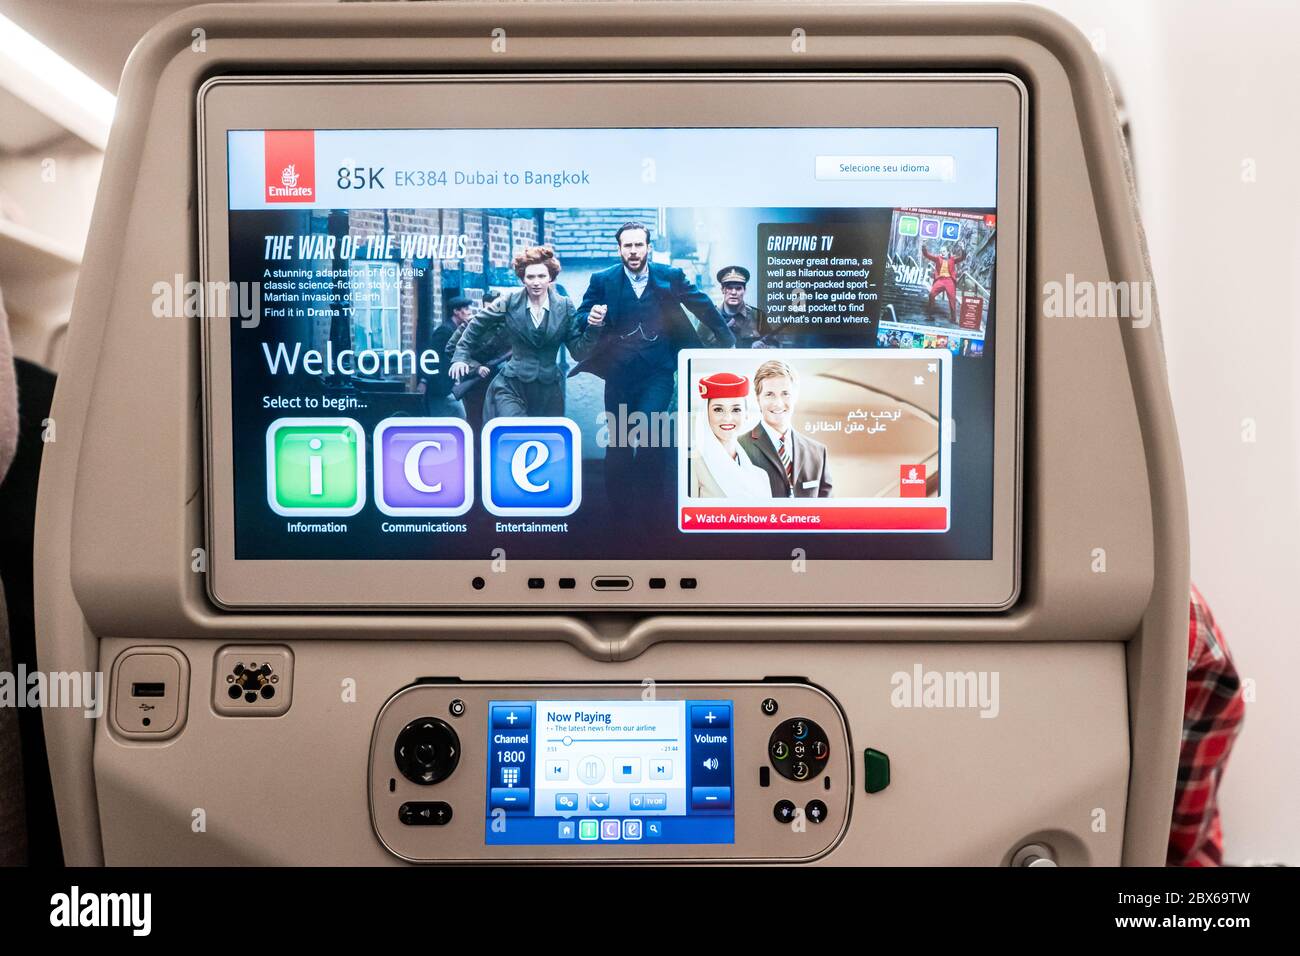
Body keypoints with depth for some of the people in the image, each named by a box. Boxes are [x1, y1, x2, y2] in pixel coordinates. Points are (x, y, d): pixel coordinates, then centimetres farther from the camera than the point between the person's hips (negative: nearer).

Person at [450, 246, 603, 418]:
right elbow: (477, 325, 11)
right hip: (511, 387, -2)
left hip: (549, 390, 2)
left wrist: (593, 328, -16)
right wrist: (461, 357, 10)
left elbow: (578, 351, 0)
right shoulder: (510, 301, -4)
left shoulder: (565, 306, -1)